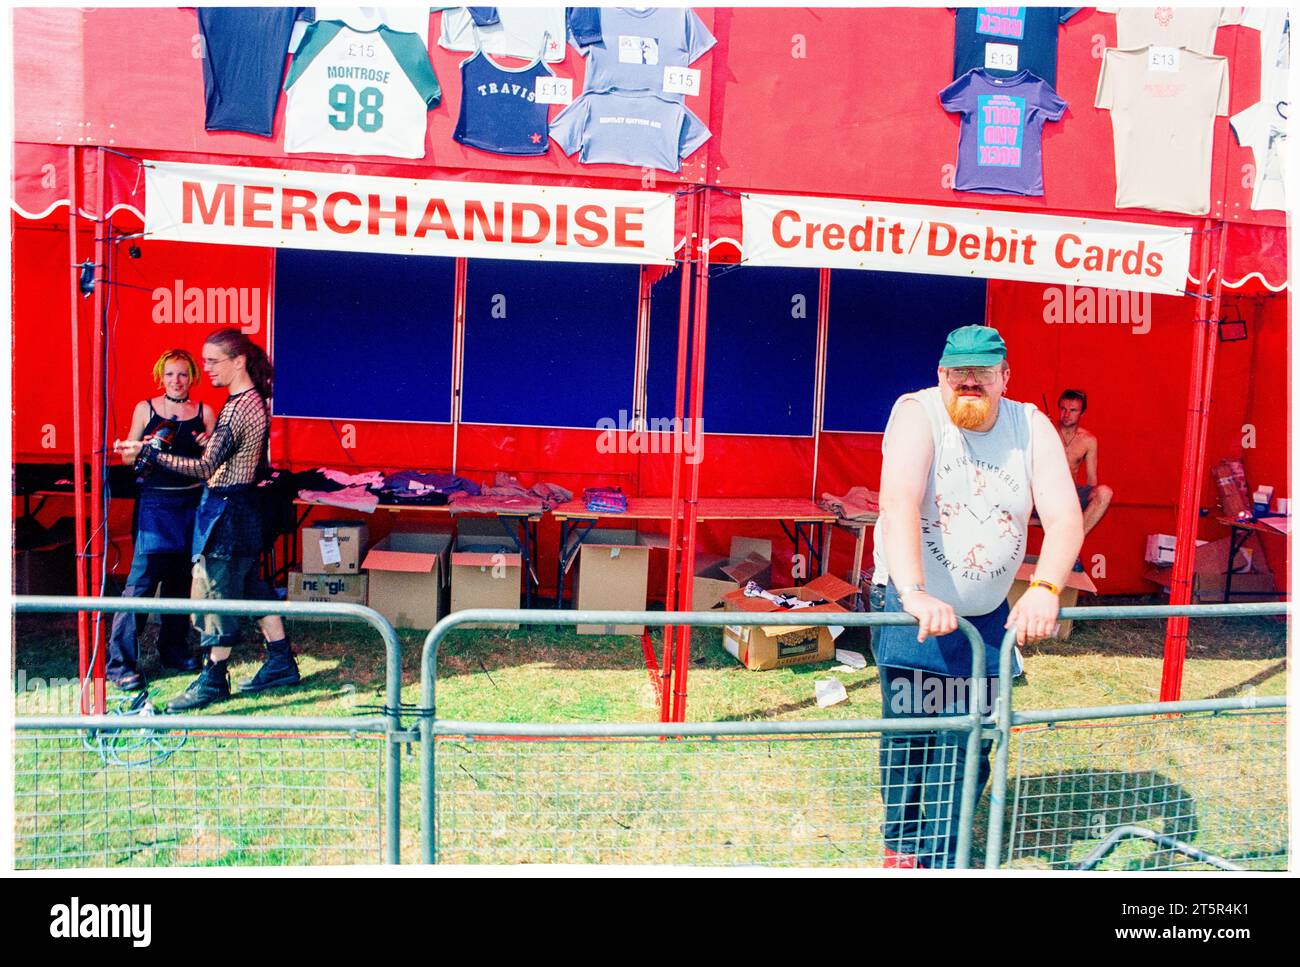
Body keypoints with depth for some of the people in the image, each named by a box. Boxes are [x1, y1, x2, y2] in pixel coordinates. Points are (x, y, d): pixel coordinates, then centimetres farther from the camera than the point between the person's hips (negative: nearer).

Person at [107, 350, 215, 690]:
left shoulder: (203, 412, 7)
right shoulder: (145, 409, 3)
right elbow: (127, 455, 5)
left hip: (191, 503, 3)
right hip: (154, 502, -3)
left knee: (182, 578, 10)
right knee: (142, 578, -8)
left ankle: (173, 648, 25)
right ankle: (120, 661, -2)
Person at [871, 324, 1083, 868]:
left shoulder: (1032, 426, -4)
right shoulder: (918, 413, -15)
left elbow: (1065, 517, -11)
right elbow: (899, 502, -30)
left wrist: (1044, 589, -29)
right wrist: (915, 593, -43)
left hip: (989, 616, 3)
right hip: (915, 610, -3)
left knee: (968, 744, 5)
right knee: (907, 739, 4)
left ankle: (940, 856, 24)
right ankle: (900, 843, 29)